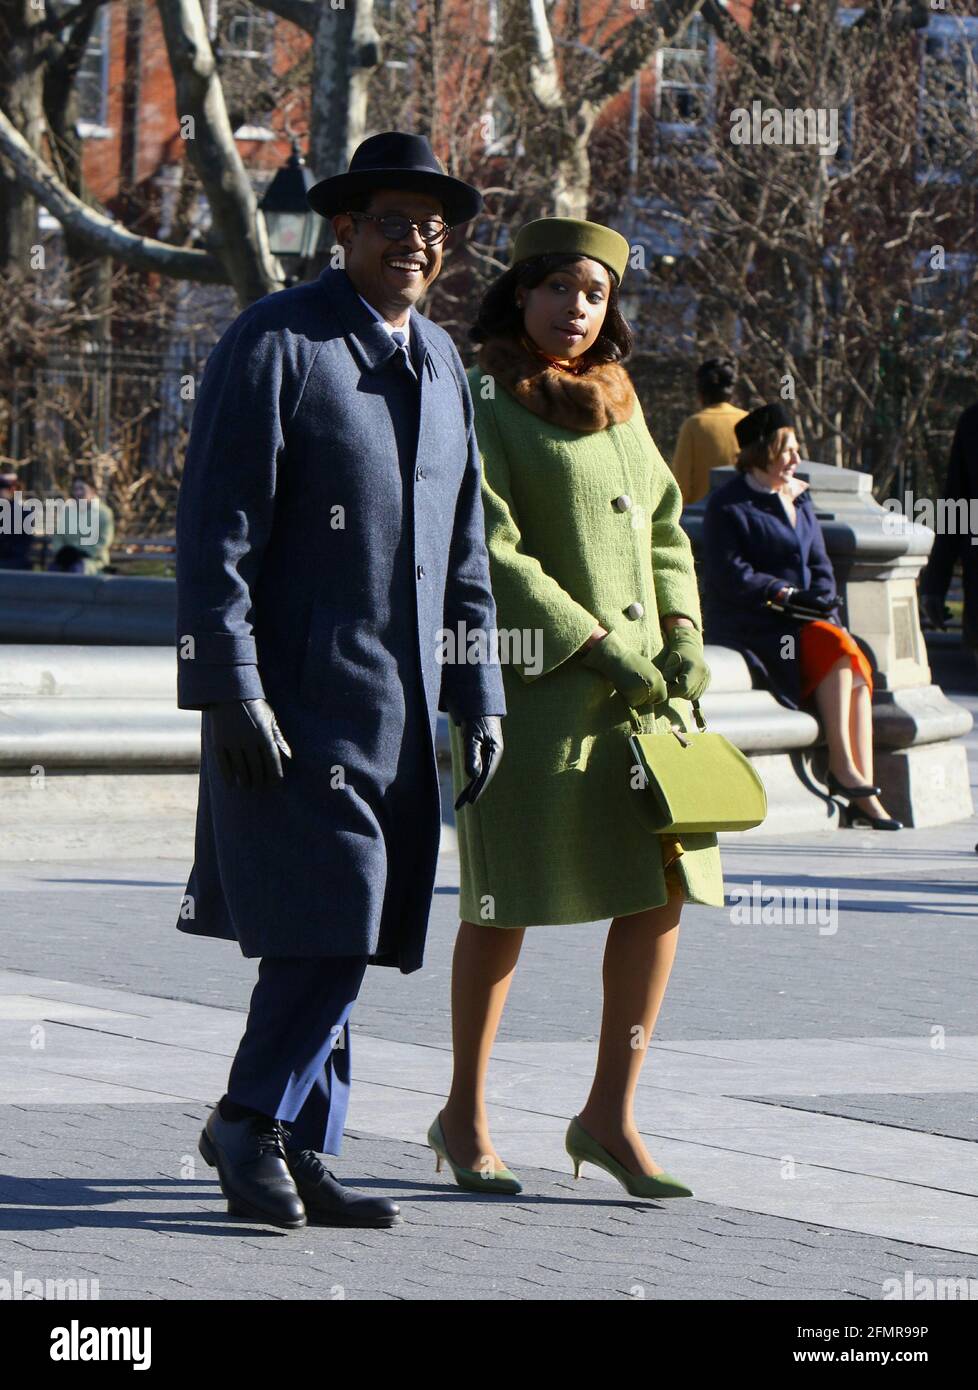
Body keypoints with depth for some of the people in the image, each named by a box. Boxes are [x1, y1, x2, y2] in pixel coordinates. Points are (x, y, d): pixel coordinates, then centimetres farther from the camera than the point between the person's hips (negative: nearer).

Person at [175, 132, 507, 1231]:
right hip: (298, 702, -7)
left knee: (346, 940, 7)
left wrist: (478, 692, 16)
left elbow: (462, 549, 22)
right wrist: (231, 688, -17)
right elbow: (215, 530, -11)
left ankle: (294, 1149, 15)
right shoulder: (274, 345, -7)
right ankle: (254, 1119, 5)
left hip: (400, 711, 7)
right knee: (328, 930, -13)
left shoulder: (440, 365, 17)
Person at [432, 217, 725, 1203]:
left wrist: (680, 630, 3)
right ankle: (465, 1116, 15)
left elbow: (665, 528, 21)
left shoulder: (617, 403, 15)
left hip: (637, 686, 7)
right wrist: (598, 645, -17)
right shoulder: (483, 408, -6)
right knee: (508, 904, -1)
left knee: (665, 883, 0)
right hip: (532, 683, -7)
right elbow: (490, 552, -13)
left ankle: (610, 1113, 10)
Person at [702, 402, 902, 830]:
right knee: (835, 647, -29)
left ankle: (863, 791, -27)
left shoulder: (799, 499, 19)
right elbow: (729, 575, -12)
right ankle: (842, 766, -27)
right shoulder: (728, 505, -3)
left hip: (800, 621, 6)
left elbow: (819, 563, 17)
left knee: (855, 666, -20)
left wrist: (824, 600, -4)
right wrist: (787, 596, -19)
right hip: (748, 627, -6)